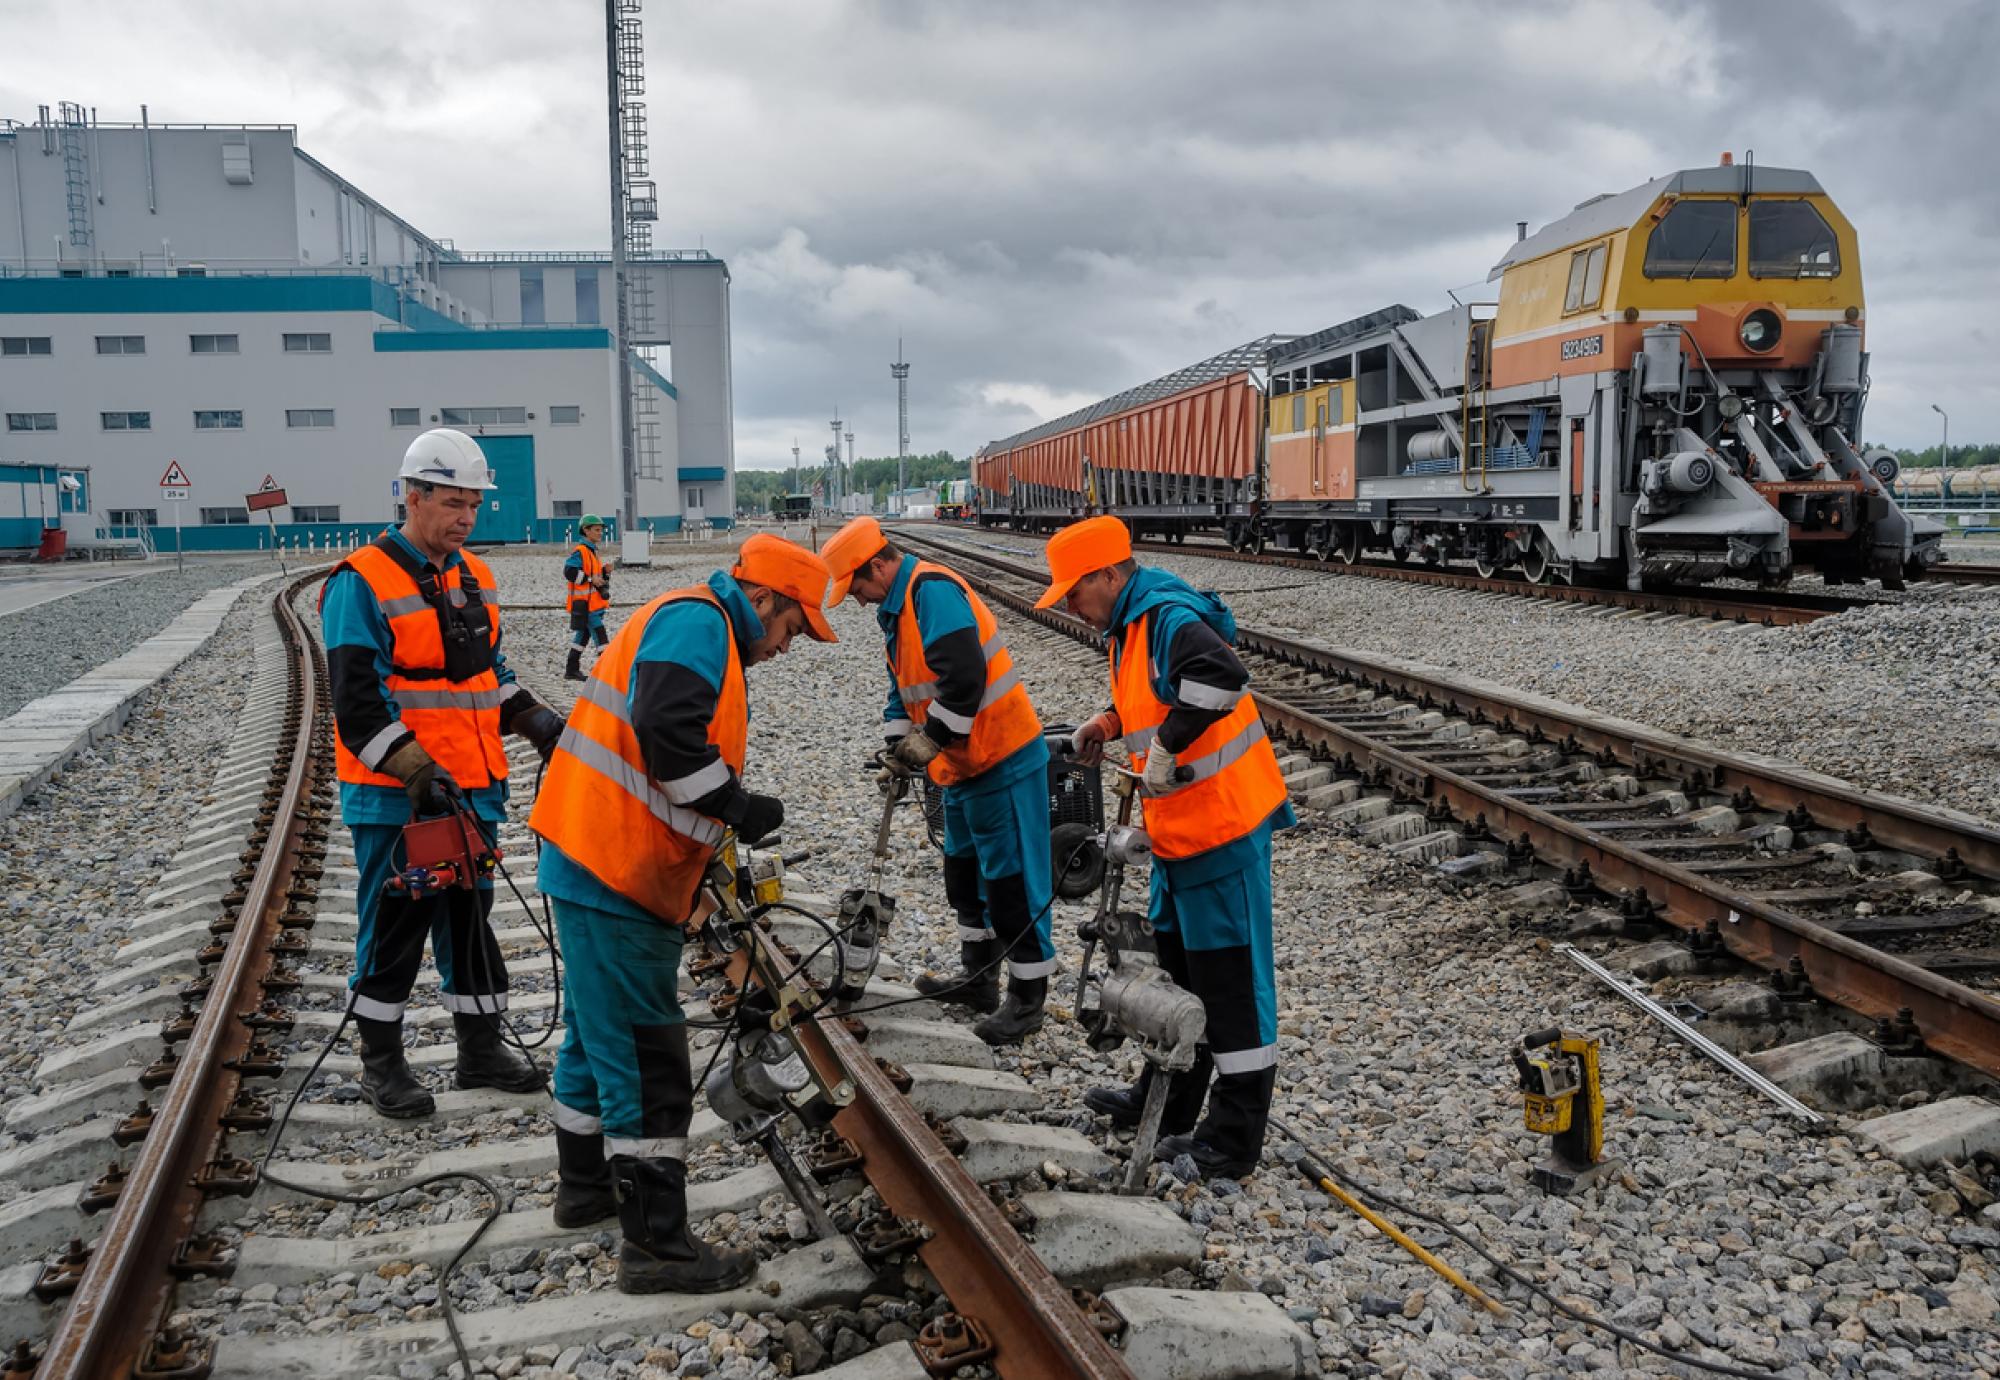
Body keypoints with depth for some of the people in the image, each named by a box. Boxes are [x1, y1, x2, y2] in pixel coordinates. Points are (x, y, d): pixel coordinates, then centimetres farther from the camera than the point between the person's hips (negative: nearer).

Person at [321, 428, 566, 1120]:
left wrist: (538, 721, 9)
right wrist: (420, 775, -25)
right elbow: (356, 702, -17)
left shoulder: (474, 578, 11)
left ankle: (481, 1049, 26)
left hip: (472, 790, 7)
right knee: (394, 926, 4)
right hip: (394, 799, -7)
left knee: (471, 919, 15)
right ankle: (381, 1062, 19)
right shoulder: (362, 583, -12)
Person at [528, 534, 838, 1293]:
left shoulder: (696, 629, 21)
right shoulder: (698, 621, -12)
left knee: (599, 1031, 23)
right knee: (647, 1055, -5)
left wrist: (713, 866, 18)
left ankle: (586, 1185, 39)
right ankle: (656, 1243, 2)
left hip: (598, 865, 11)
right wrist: (741, 806, -16)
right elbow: (666, 733, -28)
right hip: (615, 872, -11)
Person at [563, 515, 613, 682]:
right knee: (599, 634, -11)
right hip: (584, 603, -10)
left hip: (595, 602, 10)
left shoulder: (593, 552, 20)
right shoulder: (579, 552, -11)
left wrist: (605, 572, 7)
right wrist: (590, 579, -20)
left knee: (583, 635, 13)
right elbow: (569, 573, -20)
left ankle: (572, 670, 18)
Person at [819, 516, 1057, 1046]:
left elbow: (964, 677, -29)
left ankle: (1027, 998, 6)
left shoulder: (932, 590, -20)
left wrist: (932, 739, -19)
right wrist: (899, 739, 10)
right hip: (964, 763, 11)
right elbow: (904, 684, 22)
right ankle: (979, 978, 33)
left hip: (1002, 761, -11)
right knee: (965, 870, 20)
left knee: (1011, 879, -3)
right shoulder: (896, 607, 13)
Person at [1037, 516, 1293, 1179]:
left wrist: (1165, 747, -29)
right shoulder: (1132, 626, 13)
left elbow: (1221, 676, -38)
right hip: (1179, 828, 11)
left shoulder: (1170, 618, -19)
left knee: (1230, 977, -3)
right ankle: (1168, 1102, 38)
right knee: (1176, 963, 22)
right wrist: (1112, 720, 11)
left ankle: (1236, 1138, 7)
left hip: (1223, 825, -11)